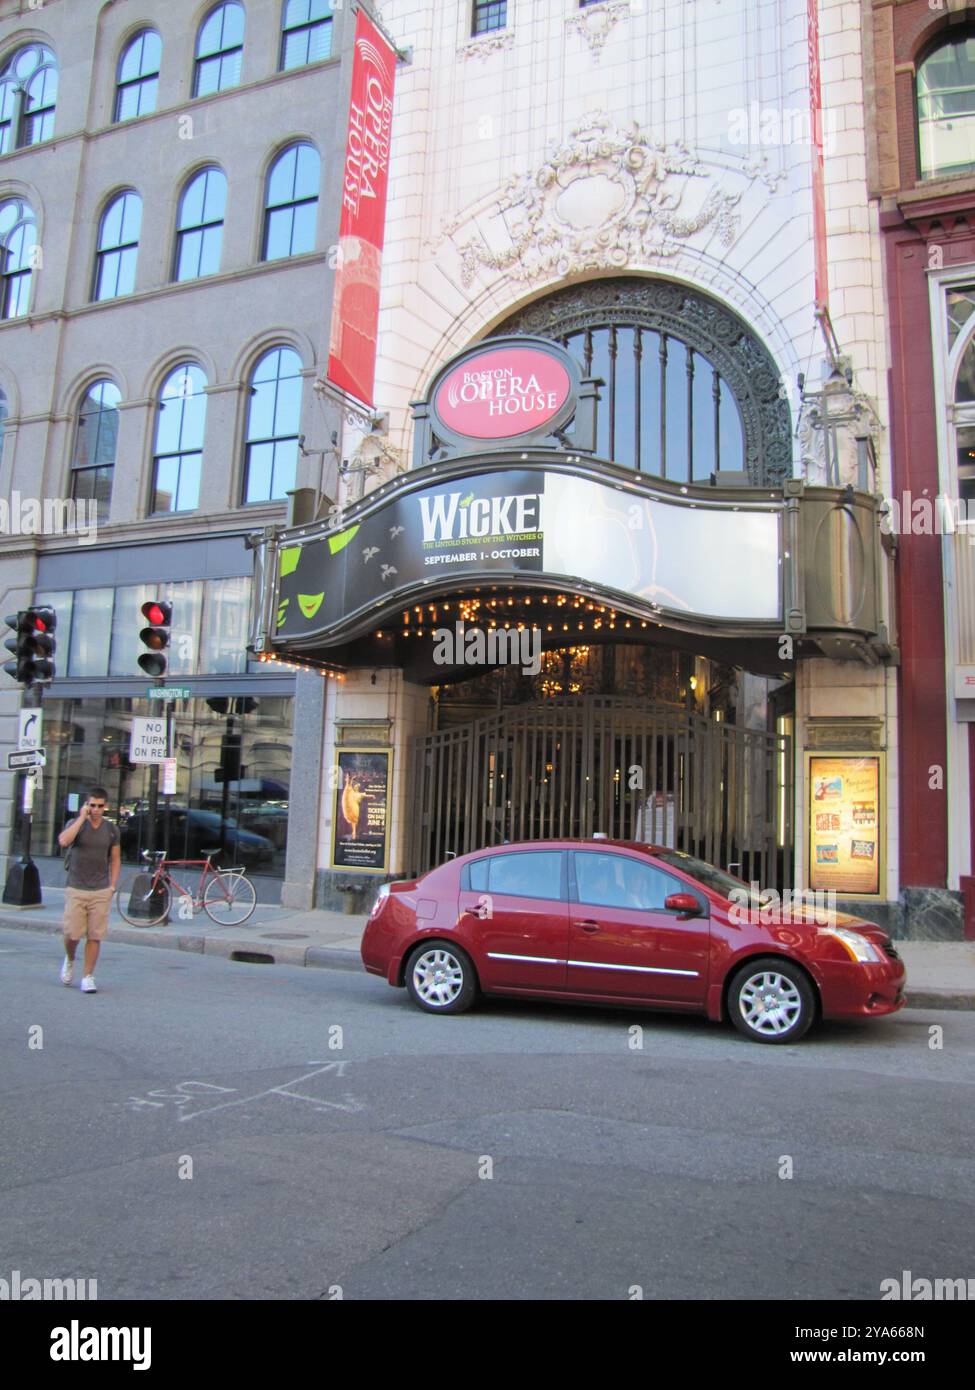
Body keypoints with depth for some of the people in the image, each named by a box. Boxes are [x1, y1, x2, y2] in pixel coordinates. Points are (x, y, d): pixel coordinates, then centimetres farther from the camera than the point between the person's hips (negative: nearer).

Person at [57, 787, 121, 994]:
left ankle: (88, 977, 10)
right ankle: (69, 960, 31)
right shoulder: (76, 824, -1)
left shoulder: (111, 829, 7)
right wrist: (82, 818, -20)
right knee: (72, 934, -1)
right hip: (76, 890, -2)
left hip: (101, 892, 2)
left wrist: (113, 885, 5)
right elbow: (63, 841, -23)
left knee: (95, 936, 0)